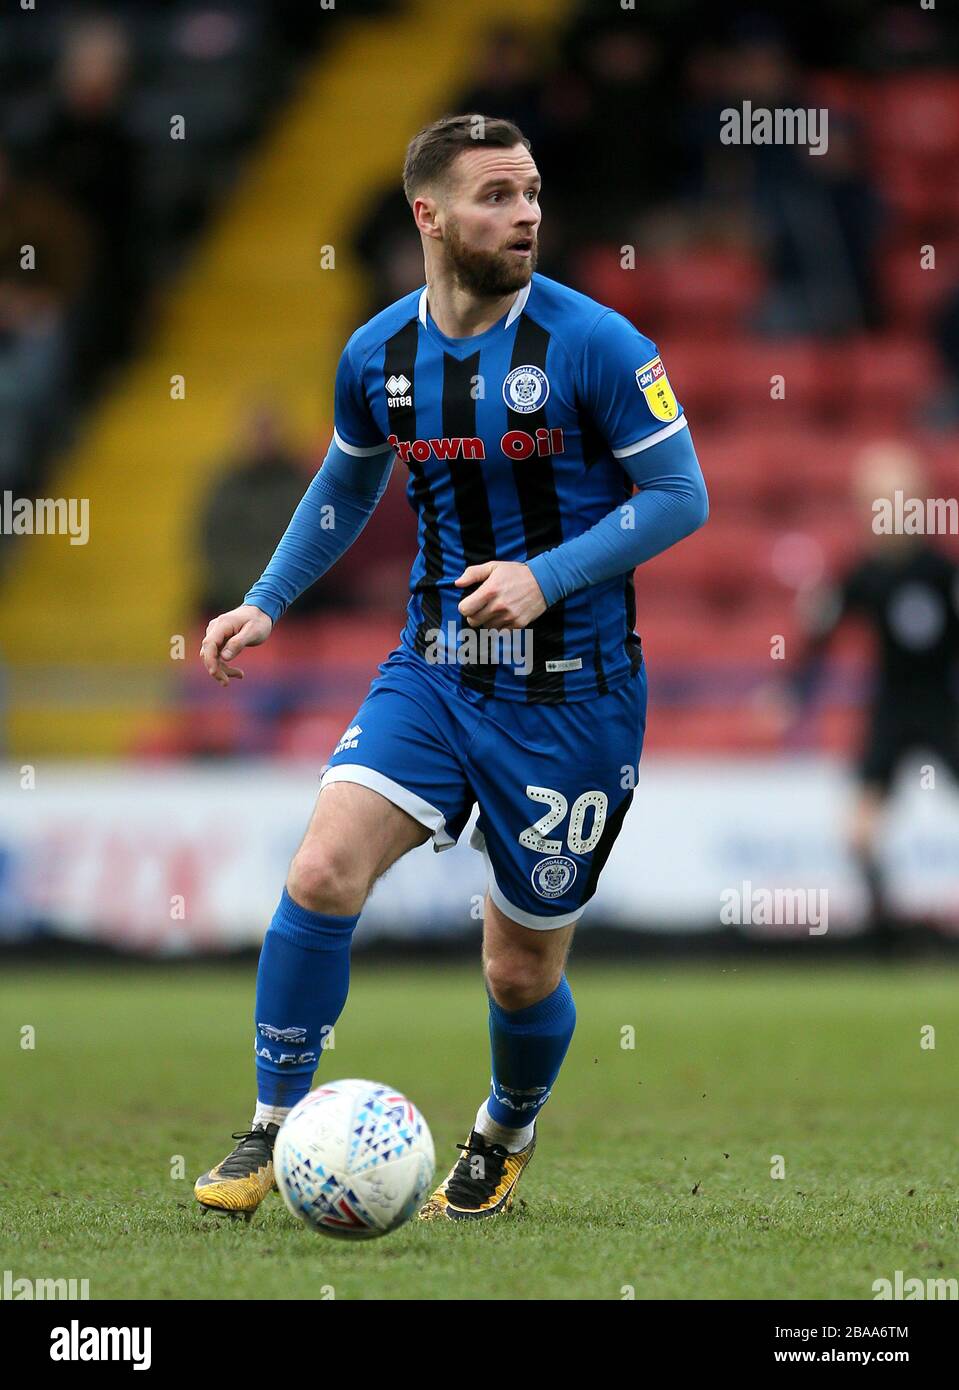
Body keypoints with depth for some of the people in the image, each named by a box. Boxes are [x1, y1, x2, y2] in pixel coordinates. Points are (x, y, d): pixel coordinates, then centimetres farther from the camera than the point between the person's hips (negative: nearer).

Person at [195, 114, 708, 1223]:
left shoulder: (592, 343, -13)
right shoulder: (376, 356, 2)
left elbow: (682, 495, -10)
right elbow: (346, 487, 21)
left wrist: (546, 576, -21)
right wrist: (265, 605, 13)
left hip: (572, 690, -3)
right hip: (433, 668, 3)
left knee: (523, 968, 5)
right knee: (322, 873, -19)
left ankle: (503, 1142, 38)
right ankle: (275, 1128, -1)